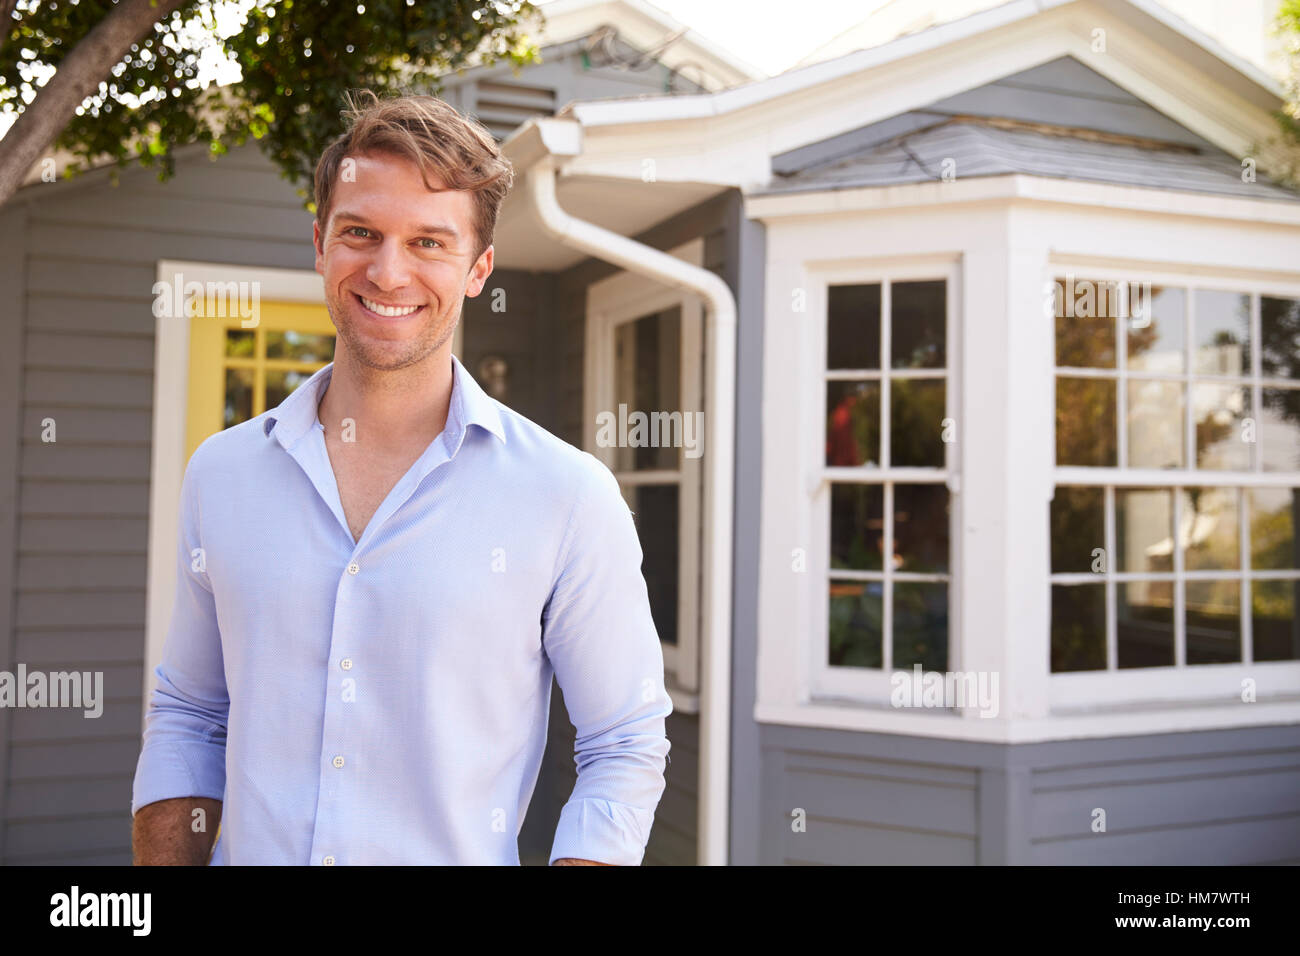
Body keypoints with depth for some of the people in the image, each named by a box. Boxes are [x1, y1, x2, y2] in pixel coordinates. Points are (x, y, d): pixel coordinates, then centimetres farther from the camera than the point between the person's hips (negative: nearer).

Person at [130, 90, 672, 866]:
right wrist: (162, 870, -3)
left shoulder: (569, 495, -12)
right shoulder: (221, 473, -1)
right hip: (249, 851, 3)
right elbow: (187, 721, 8)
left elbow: (625, 751, -7)